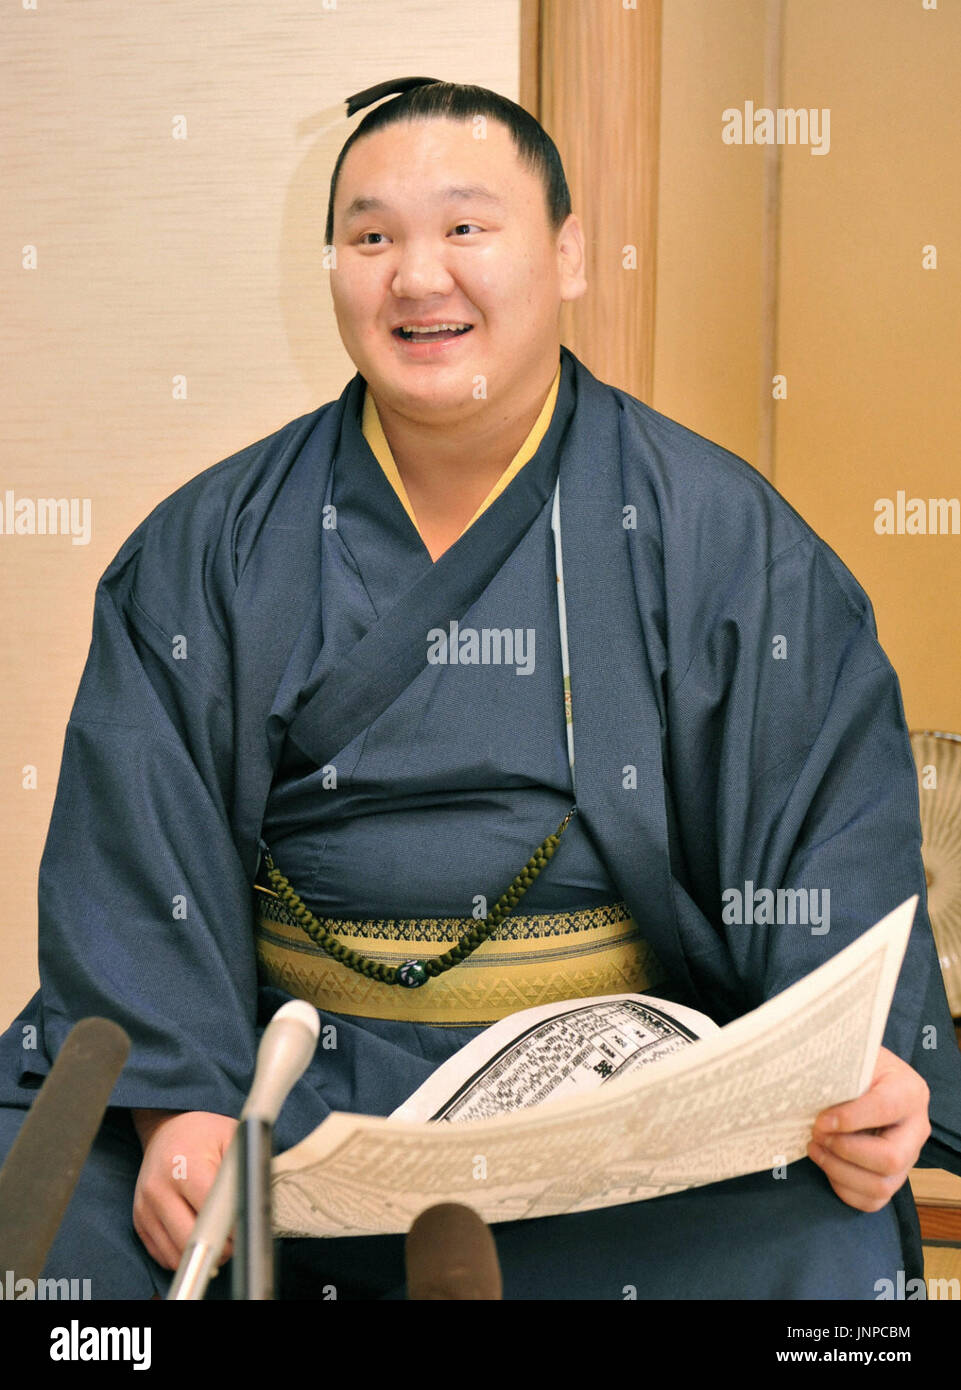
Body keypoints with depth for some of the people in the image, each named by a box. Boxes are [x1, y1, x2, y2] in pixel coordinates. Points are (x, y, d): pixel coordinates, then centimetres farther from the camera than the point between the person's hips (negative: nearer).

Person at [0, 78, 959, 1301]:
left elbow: (838, 830, -3)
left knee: (817, 1249, -27)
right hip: (287, 1074, 1)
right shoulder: (214, 547, 6)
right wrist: (176, 1100, -16)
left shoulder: (727, 542, 3)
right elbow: (139, 846, -1)